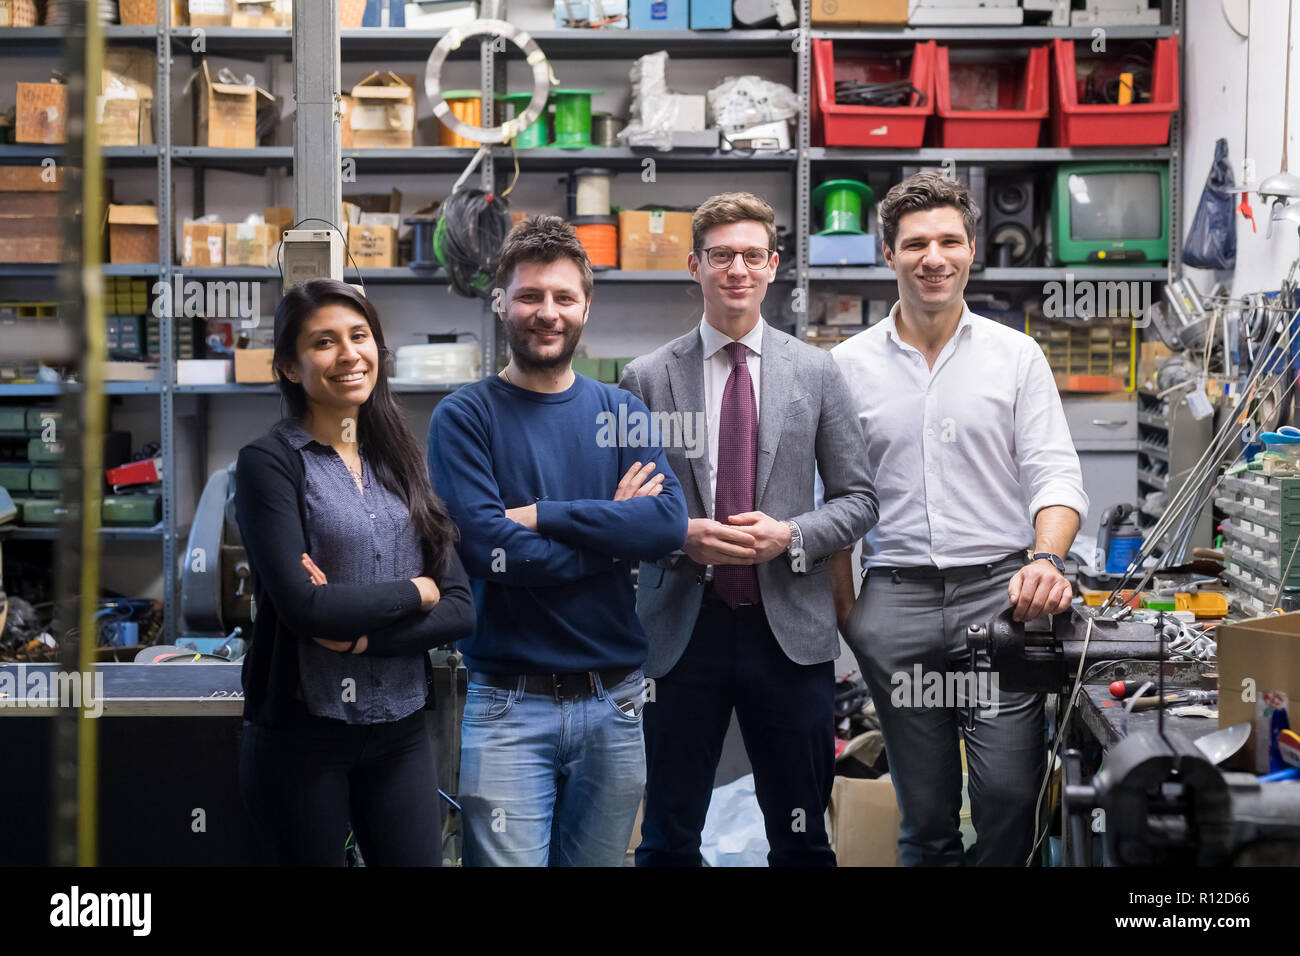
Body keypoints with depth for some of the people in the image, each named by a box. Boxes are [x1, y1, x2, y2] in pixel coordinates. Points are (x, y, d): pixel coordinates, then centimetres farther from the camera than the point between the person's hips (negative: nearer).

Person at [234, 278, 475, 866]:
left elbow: (459, 610, 0)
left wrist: (360, 633, -14)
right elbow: (301, 605, -18)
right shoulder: (270, 461, -7)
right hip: (302, 734, -4)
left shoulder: (401, 464, 8)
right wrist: (414, 592, -7)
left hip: (401, 730, 4)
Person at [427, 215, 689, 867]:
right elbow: (486, 547, -16)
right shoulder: (465, 416, -2)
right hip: (509, 707, -3)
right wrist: (613, 530, -9)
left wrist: (541, 515, -14)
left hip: (613, 703, 4)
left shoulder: (622, 414, 9)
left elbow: (669, 521, -7)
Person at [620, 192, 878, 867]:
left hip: (789, 630, 1)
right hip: (682, 629, -1)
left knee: (801, 841, 9)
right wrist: (681, 536, -14)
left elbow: (858, 499, 7)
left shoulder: (816, 373, 5)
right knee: (668, 841, 7)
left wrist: (791, 535, -11)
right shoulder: (646, 379, 2)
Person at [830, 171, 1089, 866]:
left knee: (1009, 794, -9)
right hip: (896, 601, 1)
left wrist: (1047, 559, -18)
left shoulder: (1016, 355, 6)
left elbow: (1054, 472, 1)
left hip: (1001, 591, -1)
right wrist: (845, 614, 4)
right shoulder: (850, 364, 8)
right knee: (924, 813, 7)